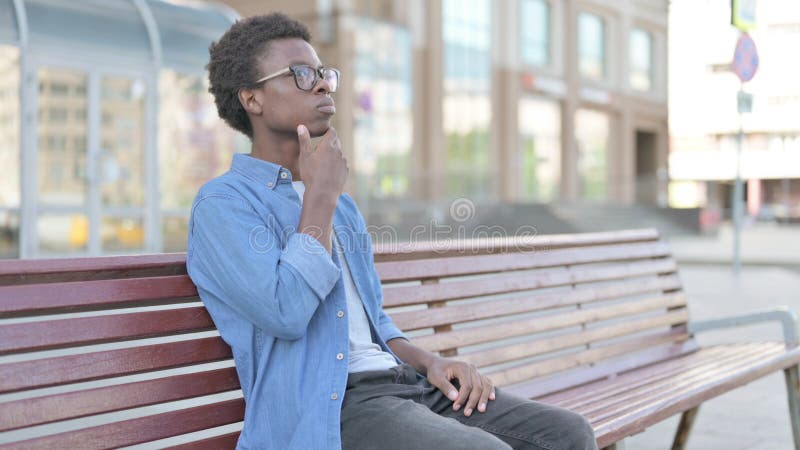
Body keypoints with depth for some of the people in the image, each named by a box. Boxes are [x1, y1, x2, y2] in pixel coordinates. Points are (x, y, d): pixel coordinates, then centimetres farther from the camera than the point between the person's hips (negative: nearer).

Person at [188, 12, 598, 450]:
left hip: (405, 382, 8)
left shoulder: (342, 205, 23)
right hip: (326, 406, -7)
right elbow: (286, 312, -18)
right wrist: (321, 194, -8)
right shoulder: (222, 204, -3)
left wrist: (430, 361, 6)